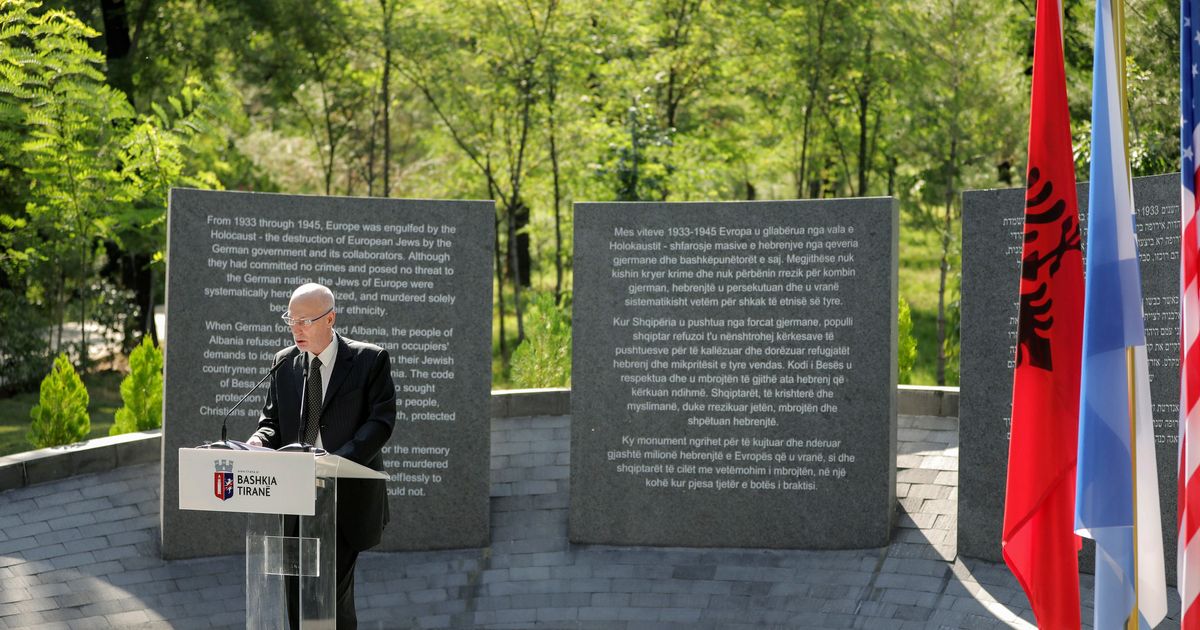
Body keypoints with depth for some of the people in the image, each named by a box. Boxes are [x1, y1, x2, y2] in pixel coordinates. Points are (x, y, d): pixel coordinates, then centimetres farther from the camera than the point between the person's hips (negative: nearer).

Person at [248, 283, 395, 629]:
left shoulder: (370, 360, -3)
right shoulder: (285, 362, 12)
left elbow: (381, 421, -10)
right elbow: (272, 419, 16)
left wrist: (339, 460, -23)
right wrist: (257, 444, -8)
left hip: (346, 498, -5)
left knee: (335, 589, -8)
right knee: (296, 589, 6)